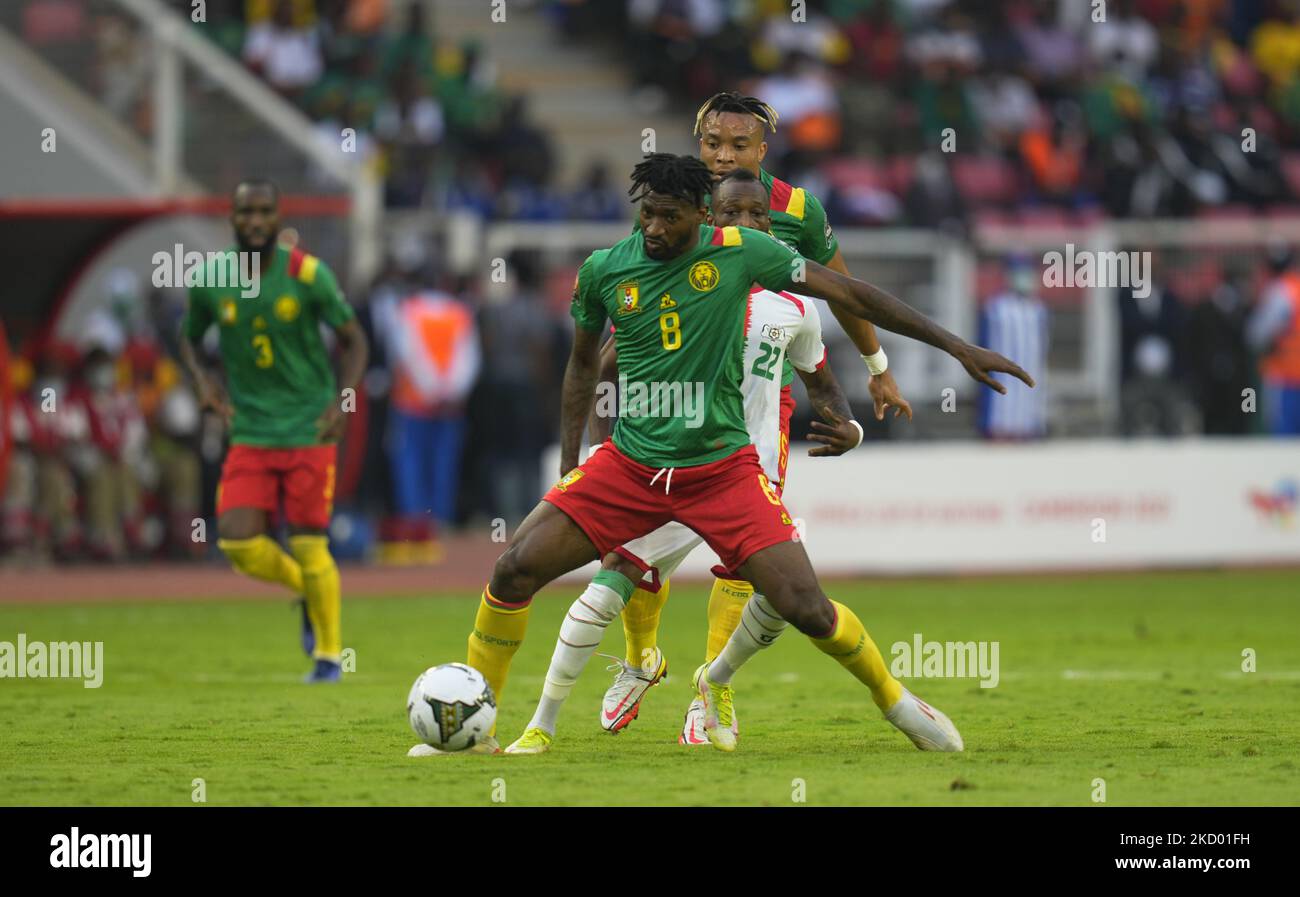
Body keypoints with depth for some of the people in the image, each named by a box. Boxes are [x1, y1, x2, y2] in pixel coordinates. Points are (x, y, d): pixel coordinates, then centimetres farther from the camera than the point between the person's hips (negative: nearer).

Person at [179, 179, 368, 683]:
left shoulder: (308, 274, -9)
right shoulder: (210, 281, -2)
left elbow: (353, 339, -1)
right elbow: (188, 337, 15)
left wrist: (343, 399, -15)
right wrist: (202, 381, -4)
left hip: (309, 431, -3)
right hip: (251, 431, 3)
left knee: (308, 546, -5)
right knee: (237, 541, -11)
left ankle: (330, 654, 16)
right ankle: (304, 589, 21)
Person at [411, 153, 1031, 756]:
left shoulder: (738, 252, -7)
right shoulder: (603, 270, -1)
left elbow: (847, 293, -4)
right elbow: (583, 363, 16)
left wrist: (956, 346, -4)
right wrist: (569, 466, 13)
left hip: (722, 470, -2)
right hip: (628, 467, 2)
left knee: (807, 609, -14)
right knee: (514, 570, -14)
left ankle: (893, 699, 15)